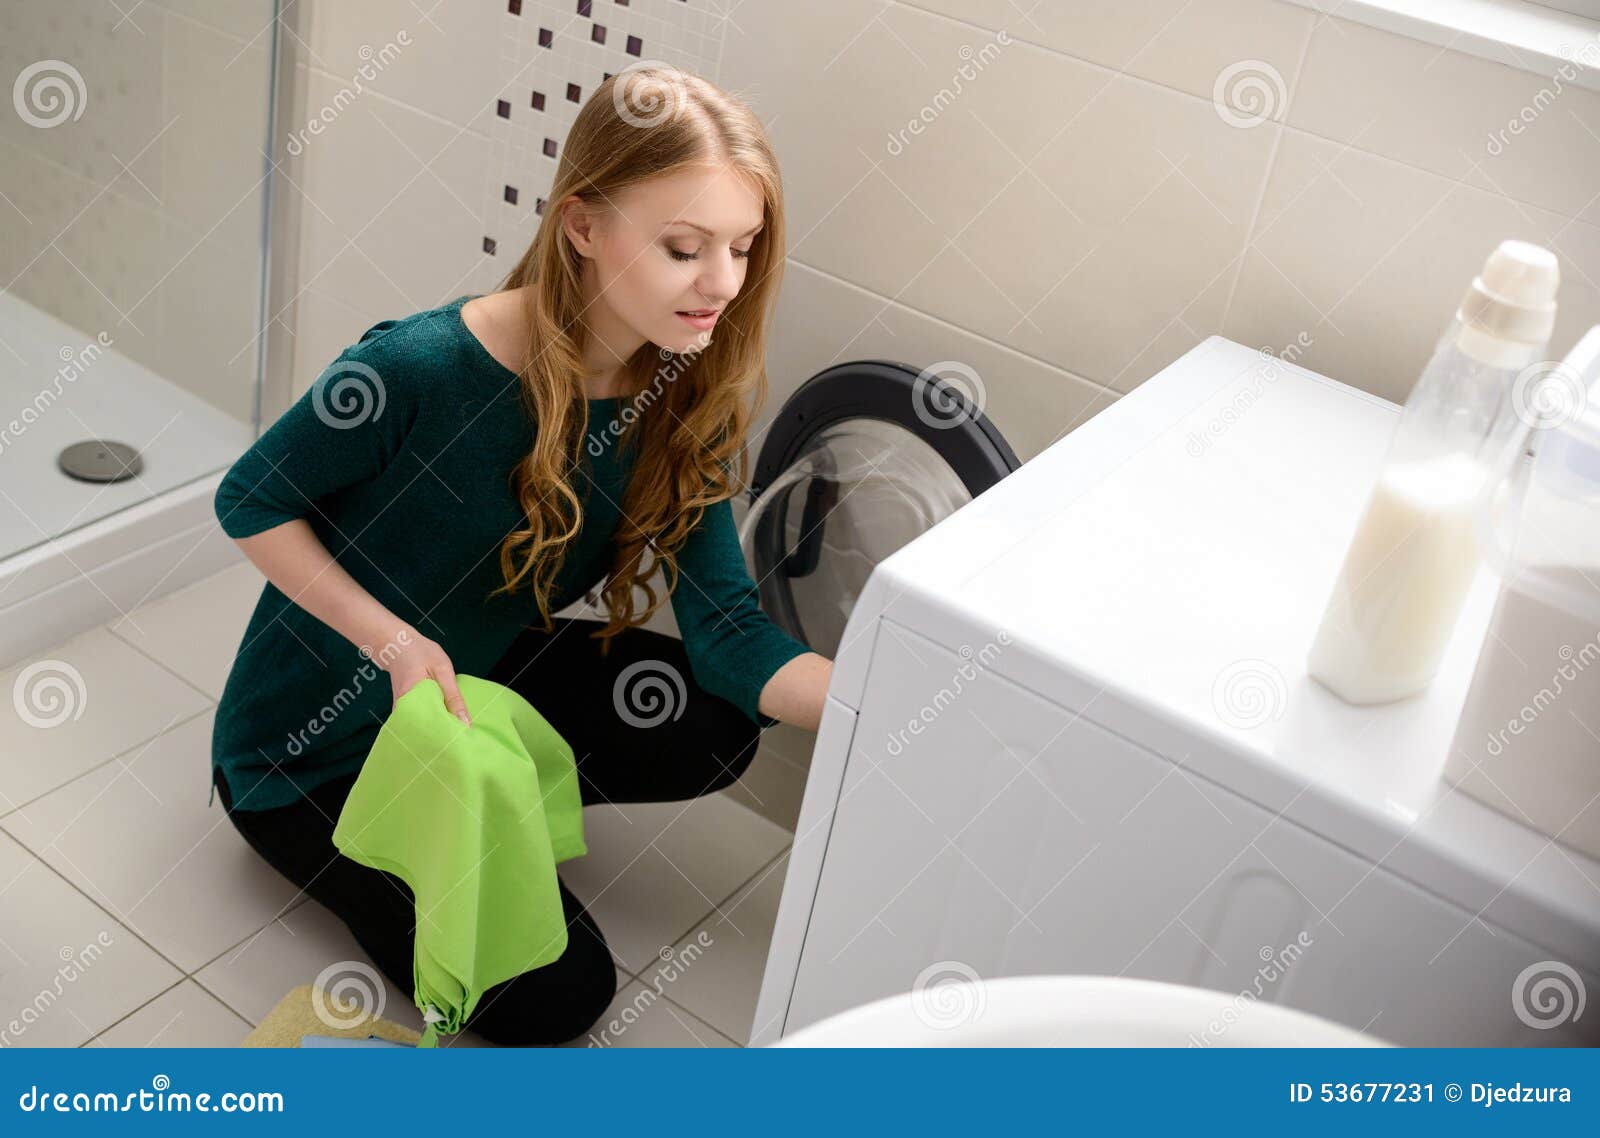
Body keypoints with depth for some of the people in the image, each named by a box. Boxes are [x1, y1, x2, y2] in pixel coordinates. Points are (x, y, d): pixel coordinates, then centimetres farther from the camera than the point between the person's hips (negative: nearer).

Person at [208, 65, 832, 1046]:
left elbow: (731, 634, -18)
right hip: (313, 743, -5)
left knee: (714, 725, -18)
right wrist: (396, 643, -28)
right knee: (553, 997, -11)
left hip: (474, 678, 5)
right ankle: (331, 848, 12)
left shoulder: (686, 403, -14)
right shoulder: (422, 369, -31)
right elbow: (251, 502, -15)